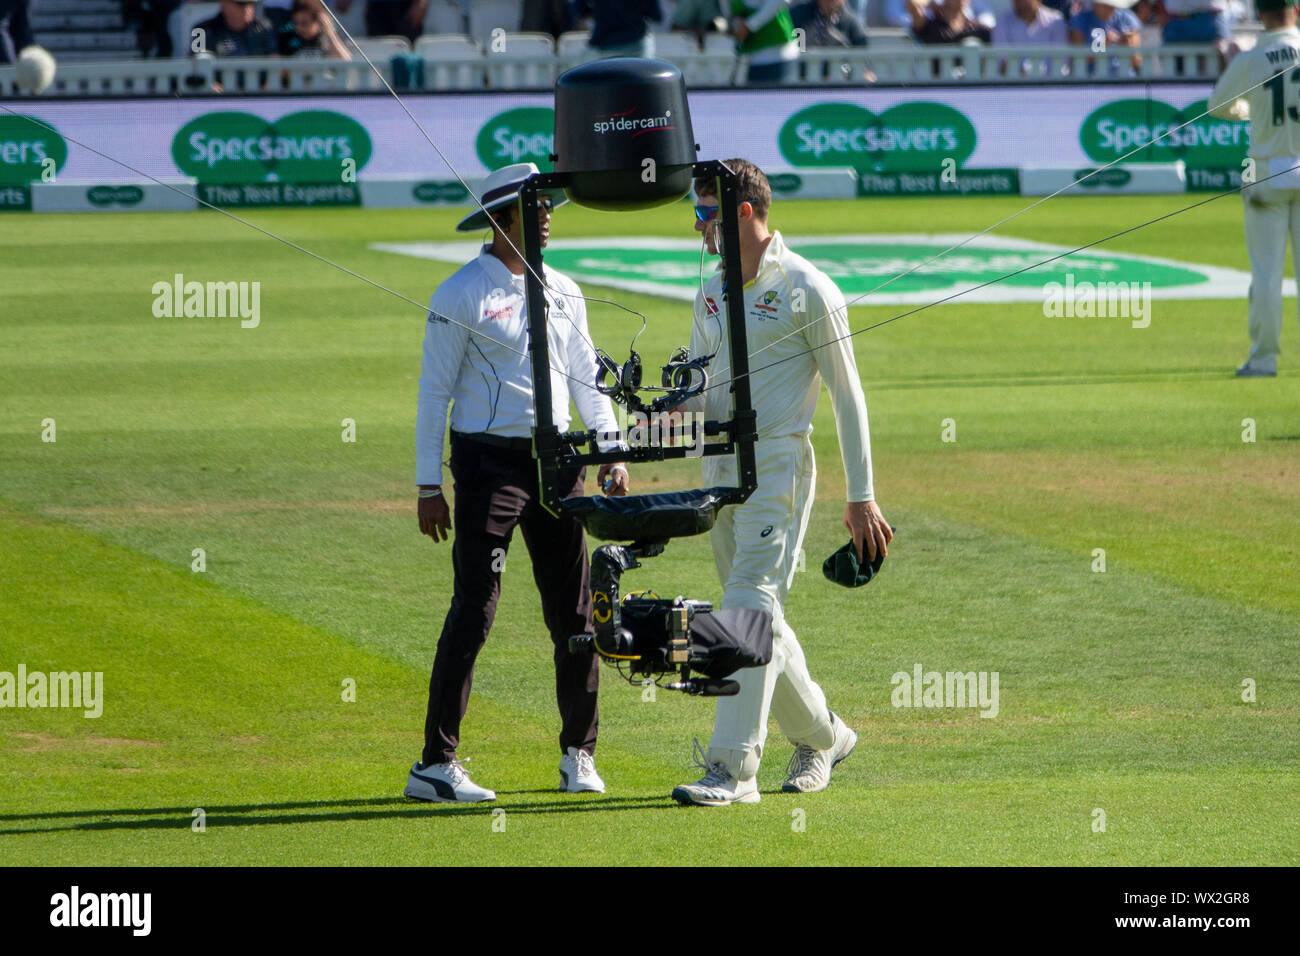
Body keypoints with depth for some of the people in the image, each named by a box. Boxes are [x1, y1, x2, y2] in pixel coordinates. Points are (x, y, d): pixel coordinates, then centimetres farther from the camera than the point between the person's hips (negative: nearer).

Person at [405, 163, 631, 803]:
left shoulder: (564, 293, 13)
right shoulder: (462, 295, -5)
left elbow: (587, 379, 20)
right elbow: (434, 391, -5)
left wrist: (611, 451, 7)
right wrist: (428, 486, -9)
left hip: (557, 461, 6)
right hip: (490, 462, -6)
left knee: (574, 612, 5)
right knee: (474, 611, -10)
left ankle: (579, 756, 15)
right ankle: (436, 764, -8)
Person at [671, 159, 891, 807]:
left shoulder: (807, 291, -8)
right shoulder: (712, 292, 14)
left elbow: (847, 396, -6)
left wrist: (860, 497, -8)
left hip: (777, 462, -8)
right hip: (719, 465, 8)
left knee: (751, 606, -15)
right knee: (752, 615, 12)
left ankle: (733, 767, -19)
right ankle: (820, 735, 29)